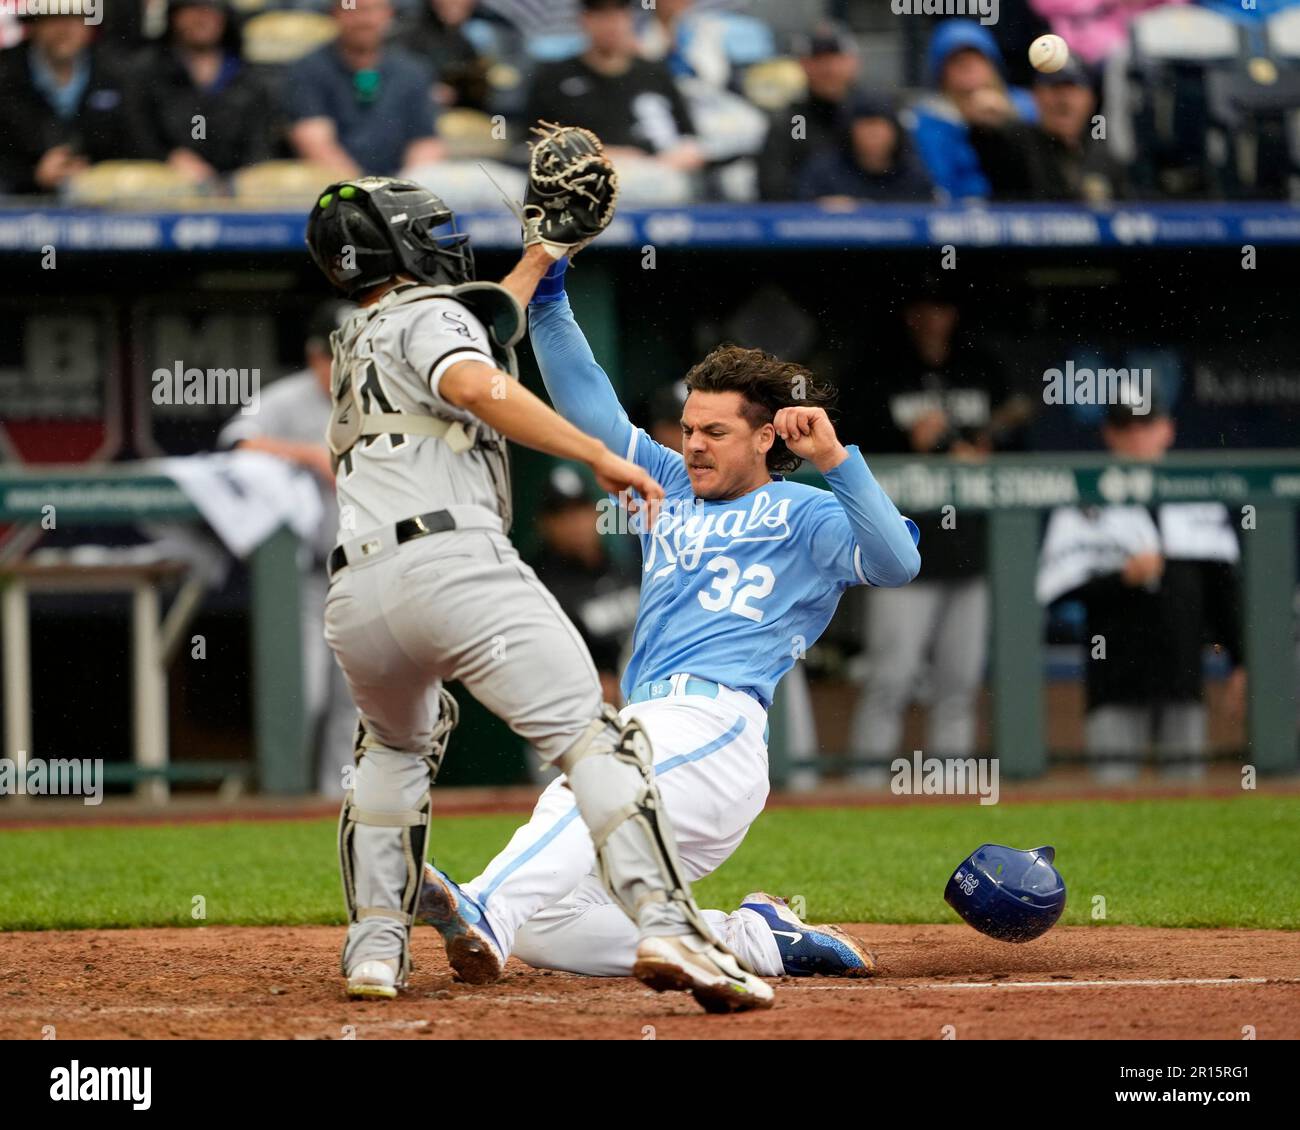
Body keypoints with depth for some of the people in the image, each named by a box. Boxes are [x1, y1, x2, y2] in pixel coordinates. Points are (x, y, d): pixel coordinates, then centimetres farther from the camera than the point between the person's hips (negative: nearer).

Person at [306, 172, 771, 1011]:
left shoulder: (355, 344, 33)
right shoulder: (425, 316, 9)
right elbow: (474, 384, -14)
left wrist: (538, 264, 62)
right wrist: (600, 457, -15)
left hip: (355, 595, 7)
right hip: (454, 560, -7)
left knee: (397, 746, 34)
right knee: (592, 738, -12)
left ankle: (375, 945, 21)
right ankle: (663, 925, -31)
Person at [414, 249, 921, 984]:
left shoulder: (804, 515, 9)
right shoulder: (672, 489, 30)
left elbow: (897, 563, -9)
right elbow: (592, 409, 31)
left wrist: (835, 460, -18)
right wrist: (549, 302, 22)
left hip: (714, 724, -8)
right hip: (644, 726, 8)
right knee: (546, 932, -7)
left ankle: (485, 911, -62)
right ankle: (755, 940, -1)